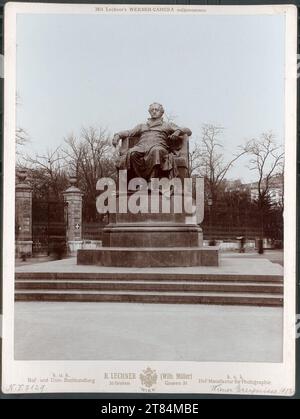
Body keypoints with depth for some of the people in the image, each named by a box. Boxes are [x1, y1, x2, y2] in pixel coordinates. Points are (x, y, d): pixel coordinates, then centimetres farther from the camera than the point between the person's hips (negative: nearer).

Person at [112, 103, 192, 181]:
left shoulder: (168, 125, 29)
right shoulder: (142, 126, 38)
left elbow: (188, 131, 19)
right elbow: (129, 132, 25)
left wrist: (178, 132, -4)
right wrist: (117, 135, 5)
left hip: (159, 146, -2)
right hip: (141, 146, 2)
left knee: (156, 151, -40)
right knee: (132, 152, -35)